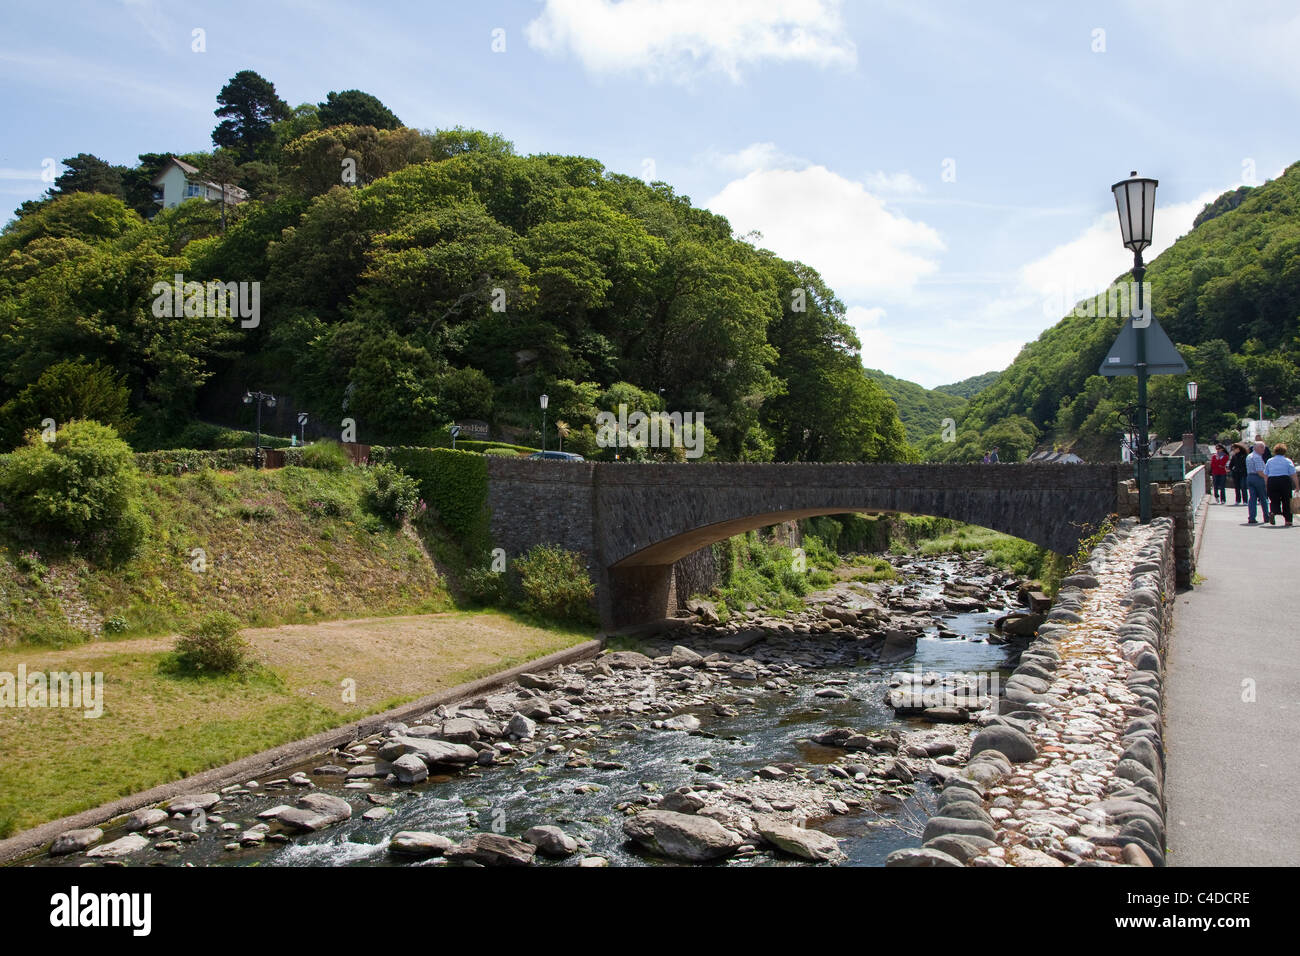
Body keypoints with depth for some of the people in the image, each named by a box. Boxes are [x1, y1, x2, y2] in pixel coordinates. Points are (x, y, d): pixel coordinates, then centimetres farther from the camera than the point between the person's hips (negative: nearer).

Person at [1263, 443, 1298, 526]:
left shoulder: (1269, 461, 12)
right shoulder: (1288, 461, 5)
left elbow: (1265, 475, 8)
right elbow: (1293, 475, -1)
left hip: (1272, 482, 1)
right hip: (1285, 481, -1)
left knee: (1274, 501, 6)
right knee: (1286, 501, 9)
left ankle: (1272, 512, -24)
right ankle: (1287, 521, 12)